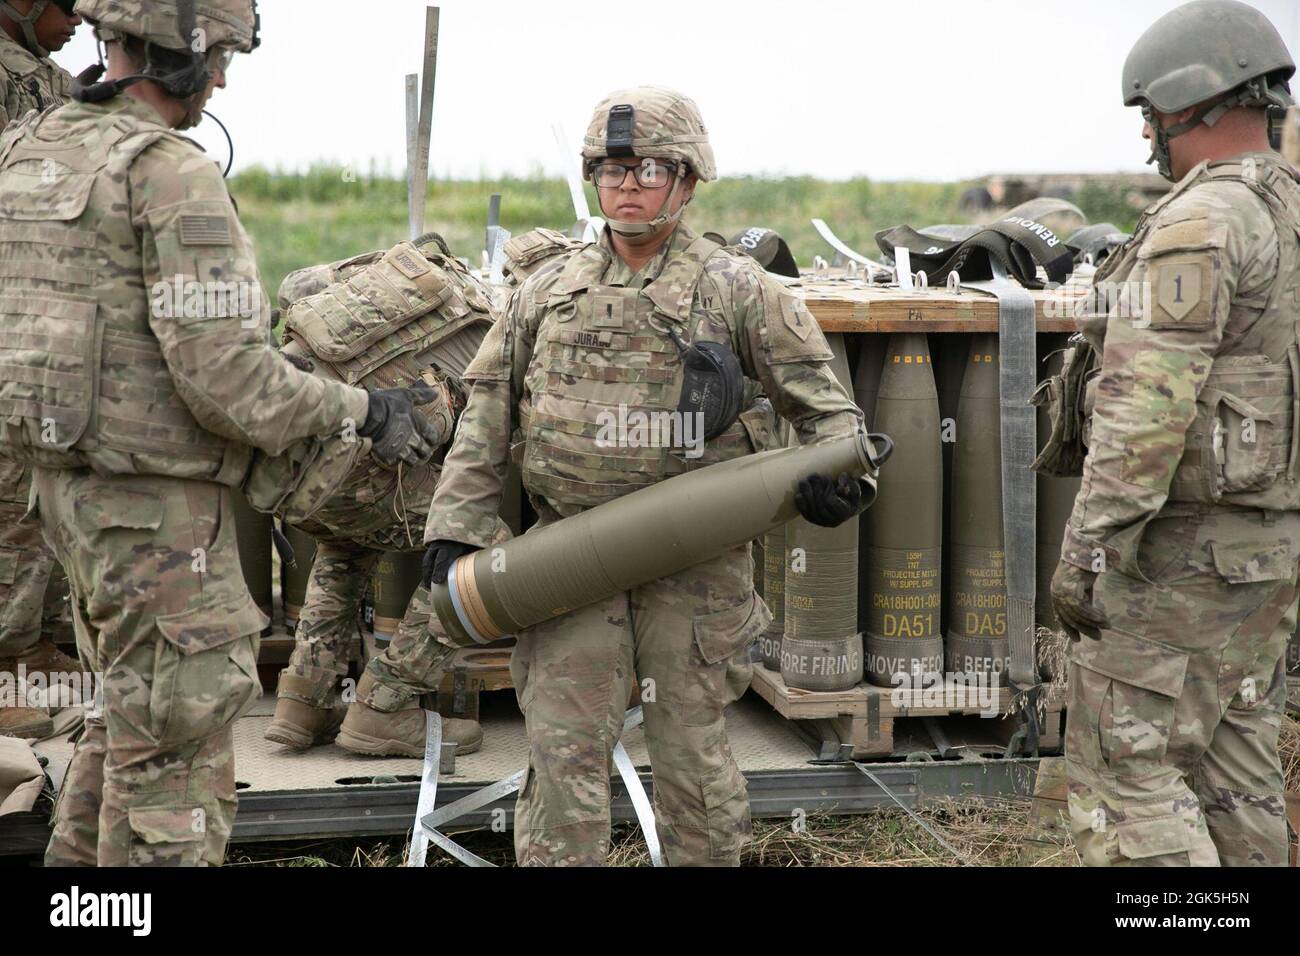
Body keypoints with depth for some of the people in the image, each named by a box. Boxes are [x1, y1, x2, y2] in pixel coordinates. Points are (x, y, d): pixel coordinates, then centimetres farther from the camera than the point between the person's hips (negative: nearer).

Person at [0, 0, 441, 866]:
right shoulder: (174, 176, -18)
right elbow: (223, 373, -22)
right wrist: (365, 413, -10)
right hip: (156, 509, -9)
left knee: (131, 714, 24)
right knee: (174, 760, 2)